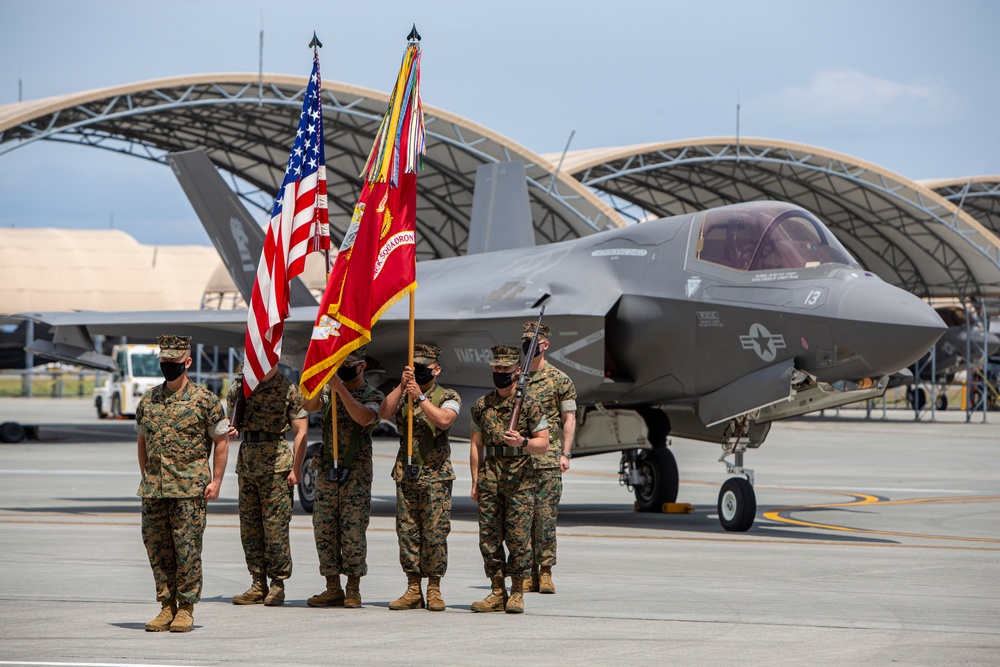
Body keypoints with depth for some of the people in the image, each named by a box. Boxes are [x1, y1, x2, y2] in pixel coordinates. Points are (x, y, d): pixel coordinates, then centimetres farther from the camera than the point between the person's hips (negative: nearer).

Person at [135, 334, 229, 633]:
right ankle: (167, 607, 14)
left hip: (189, 488, -5)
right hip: (153, 488, 5)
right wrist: (145, 476, 14)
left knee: (187, 549, -4)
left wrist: (216, 481, -5)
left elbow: (221, 441, 1)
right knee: (157, 548, 6)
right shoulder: (148, 401, 12)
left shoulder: (205, 400, -2)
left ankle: (186, 609, 3)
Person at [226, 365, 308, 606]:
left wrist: (296, 469, -10)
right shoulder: (238, 388, 11)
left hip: (277, 466, -5)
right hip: (246, 464, 5)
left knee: (275, 526, -6)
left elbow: (301, 430, -3)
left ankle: (277, 585, 1)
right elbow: (231, 422, 21)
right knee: (249, 526, 5)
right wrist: (230, 430, -4)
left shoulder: (288, 389, -2)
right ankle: (258, 585, 11)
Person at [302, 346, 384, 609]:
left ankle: (353, 590, 4)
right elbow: (309, 405, -9)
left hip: (356, 475, -4)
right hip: (327, 470, 4)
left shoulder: (373, 396, -1)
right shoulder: (330, 392, 11)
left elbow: (363, 417, -23)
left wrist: (340, 387, -27)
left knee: (353, 532, -4)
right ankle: (333, 589, 11)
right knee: (324, 530, 4)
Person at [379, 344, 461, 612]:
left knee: (435, 533, -5)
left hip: (436, 476, -4)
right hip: (406, 475, 4)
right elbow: (384, 413, -7)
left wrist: (420, 397, -17)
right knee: (406, 531, 3)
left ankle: (434, 589, 4)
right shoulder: (402, 395, 13)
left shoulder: (448, 397, 3)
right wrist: (402, 385, -13)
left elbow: (443, 420, -17)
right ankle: (413, 590, 9)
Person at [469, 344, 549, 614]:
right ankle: (497, 593, 10)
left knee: (517, 537, -4)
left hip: (520, 479, -4)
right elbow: (476, 445, 14)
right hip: (489, 477, 4)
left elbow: (543, 443, -1)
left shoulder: (529, 405, -1)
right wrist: (475, 481, 10)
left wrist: (522, 442, -20)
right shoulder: (482, 406, 11)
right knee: (489, 536, 3)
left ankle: (517, 593, 4)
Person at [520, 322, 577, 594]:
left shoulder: (560, 380, 1)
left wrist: (565, 453, -7)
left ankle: (545, 572, -3)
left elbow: (569, 419, 1)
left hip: (548, 458, -4)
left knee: (545, 514, -7)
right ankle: (529, 573, 6)